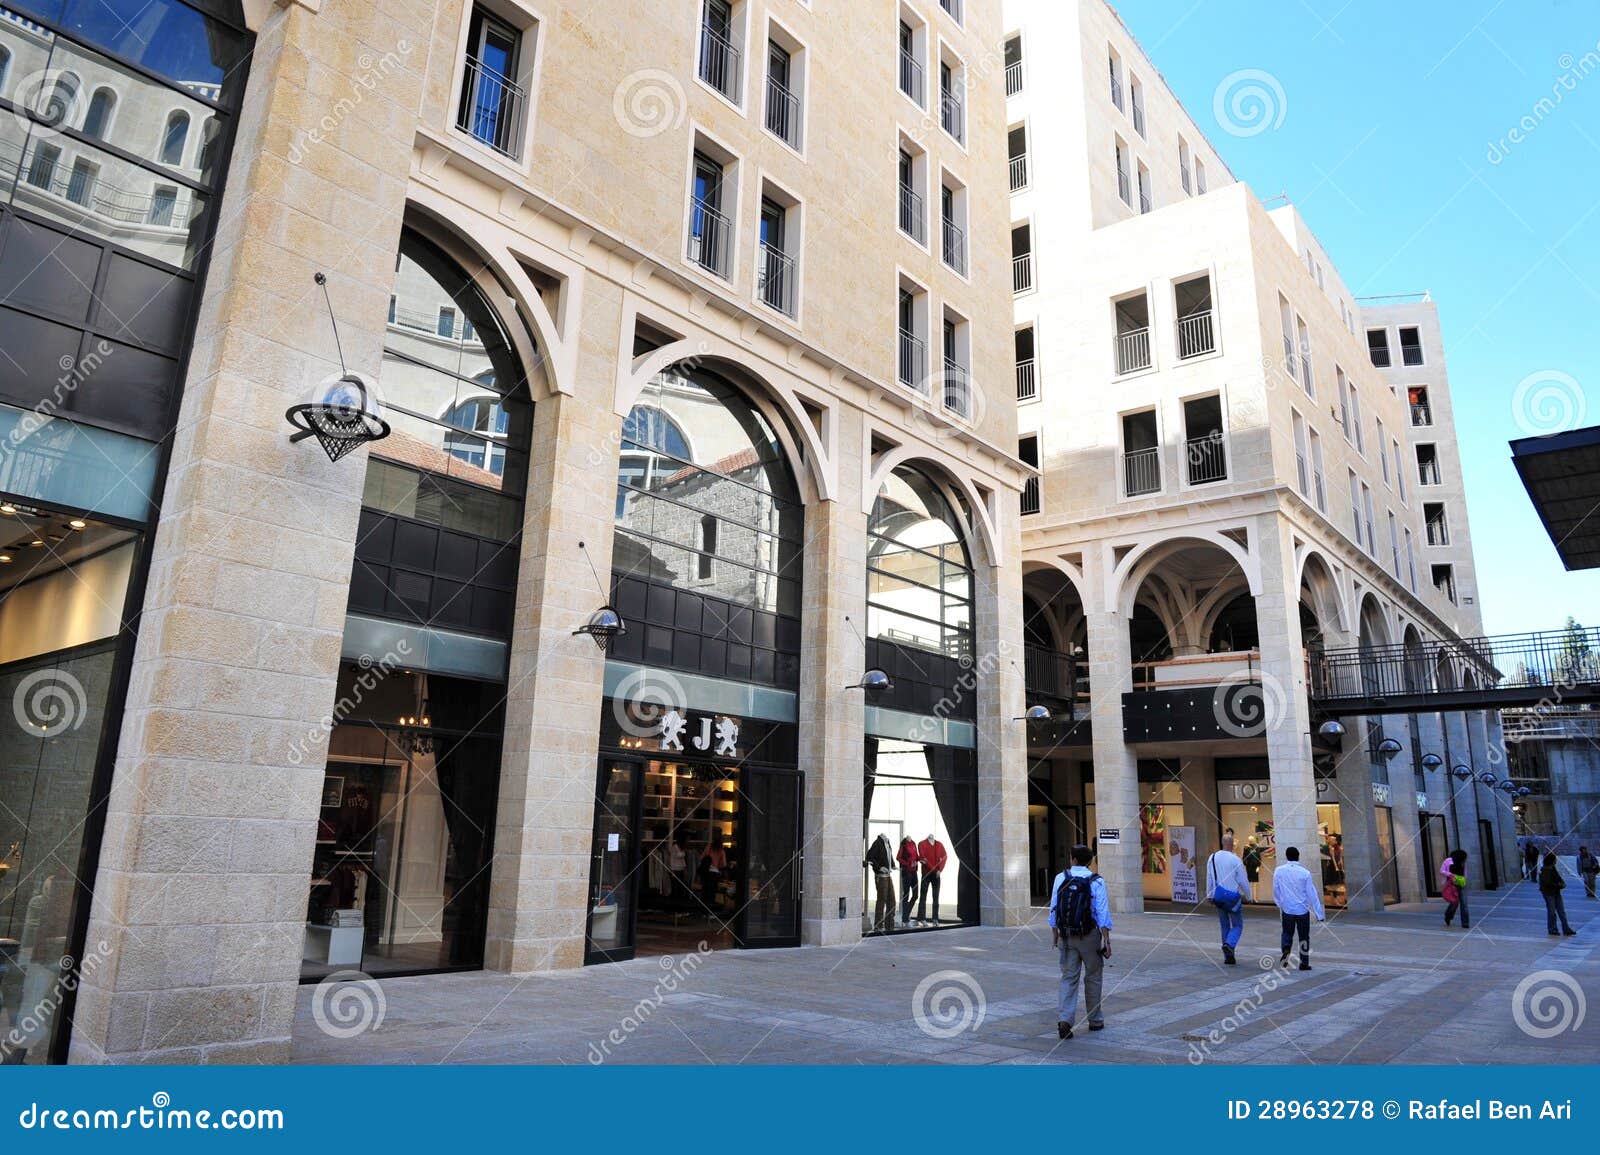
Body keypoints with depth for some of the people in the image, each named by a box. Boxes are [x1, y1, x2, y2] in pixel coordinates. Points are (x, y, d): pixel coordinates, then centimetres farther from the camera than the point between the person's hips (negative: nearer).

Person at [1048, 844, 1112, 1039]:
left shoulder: (1060, 878, -1)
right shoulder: (1096, 882, -8)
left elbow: (1054, 909, 3)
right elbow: (1103, 913, -11)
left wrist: (1054, 934, 12)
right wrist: (1107, 940, -7)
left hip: (1066, 935, 1)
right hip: (1089, 935, -1)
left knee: (1068, 978, 4)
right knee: (1092, 977, 15)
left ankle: (1064, 1020, -11)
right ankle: (1095, 1020, 25)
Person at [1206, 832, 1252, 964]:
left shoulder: (1213, 858, 0)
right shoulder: (1236, 860, -14)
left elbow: (1209, 878, 6)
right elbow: (1243, 880, -8)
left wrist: (1210, 895, 16)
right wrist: (1249, 896, 7)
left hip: (1218, 897, 4)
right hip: (1233, 896, -4)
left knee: (1225, 925, 15)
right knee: (1237, 925, 8)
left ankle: (1228, 956, 16)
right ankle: (1229, 944, -18)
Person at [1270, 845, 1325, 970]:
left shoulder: (1279, 871, -5)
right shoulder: (1305, 873, -9)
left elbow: (1275, 891, 4)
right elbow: (1312, 894, -6)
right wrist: (1320, 914, 0)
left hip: (1287, 909, 1)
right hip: (1303, 910, -1)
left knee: (1287, 933, 16)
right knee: (1304, 937, 13)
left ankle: (1285, 950, -10)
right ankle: (1304, 963, 15)